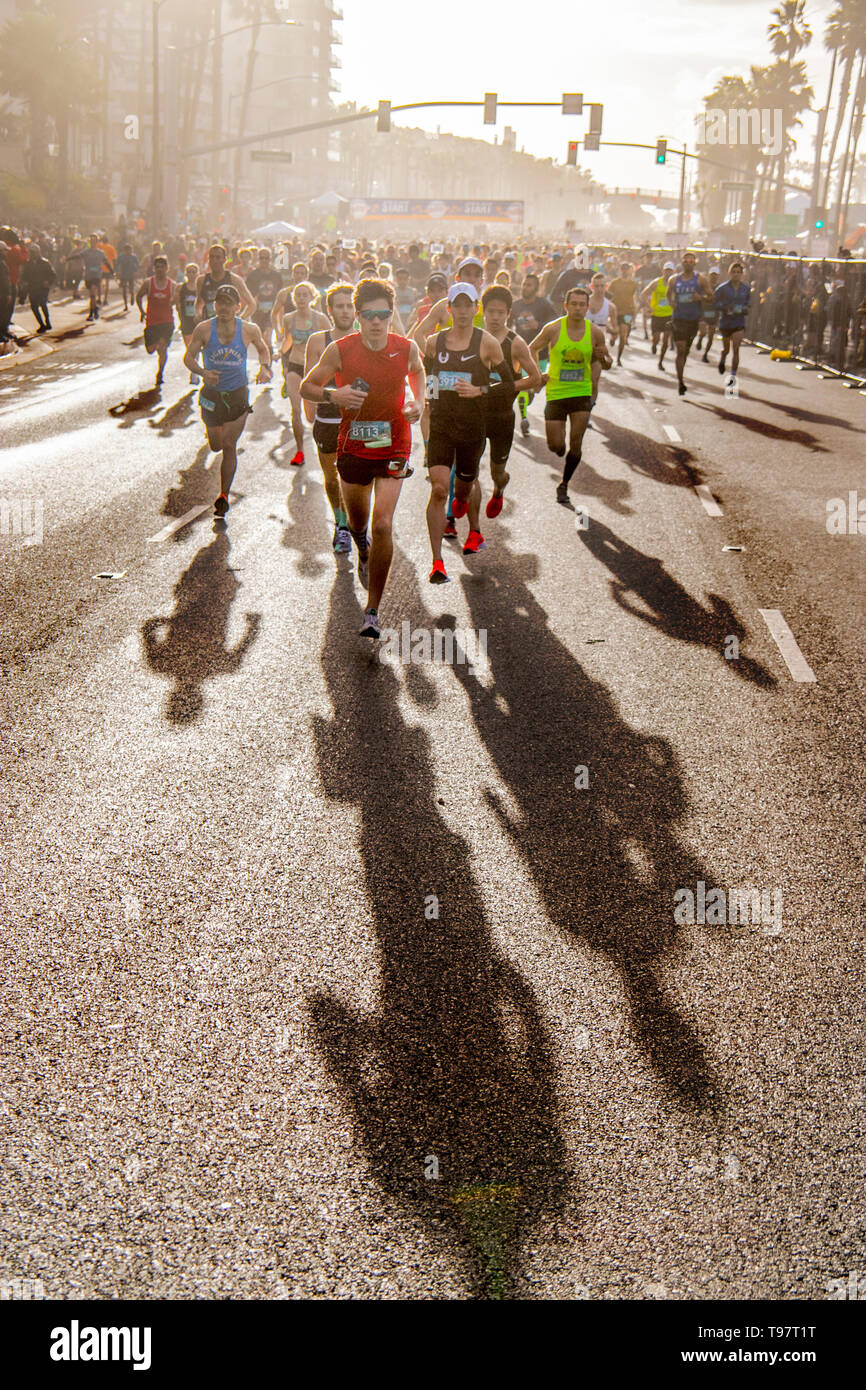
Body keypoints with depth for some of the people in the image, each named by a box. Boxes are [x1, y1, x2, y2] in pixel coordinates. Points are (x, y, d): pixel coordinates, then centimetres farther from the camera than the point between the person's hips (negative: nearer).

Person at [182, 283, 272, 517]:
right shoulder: (204, 329, -13)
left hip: (238, 394, -1)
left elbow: (263, 349, 11)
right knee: (216, 446, 14)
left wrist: (264, 368, -9)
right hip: (212, 394, 1)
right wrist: (203, 372, -26)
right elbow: (189, 357, -6)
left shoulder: (249, 330, -9)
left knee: (229, 446, -6)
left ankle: (224, 496, 5)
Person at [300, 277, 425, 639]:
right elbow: (306, 387, 0)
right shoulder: (339, 350, -11)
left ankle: (372, 611, -7)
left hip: (393, 448, -1)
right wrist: (333, 394, -20)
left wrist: (418, 402, -1)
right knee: (357, 524, 18)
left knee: (382, 525, -15)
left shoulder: (406, 348, -7)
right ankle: (364, 553, 59)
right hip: (352, 447, 1)